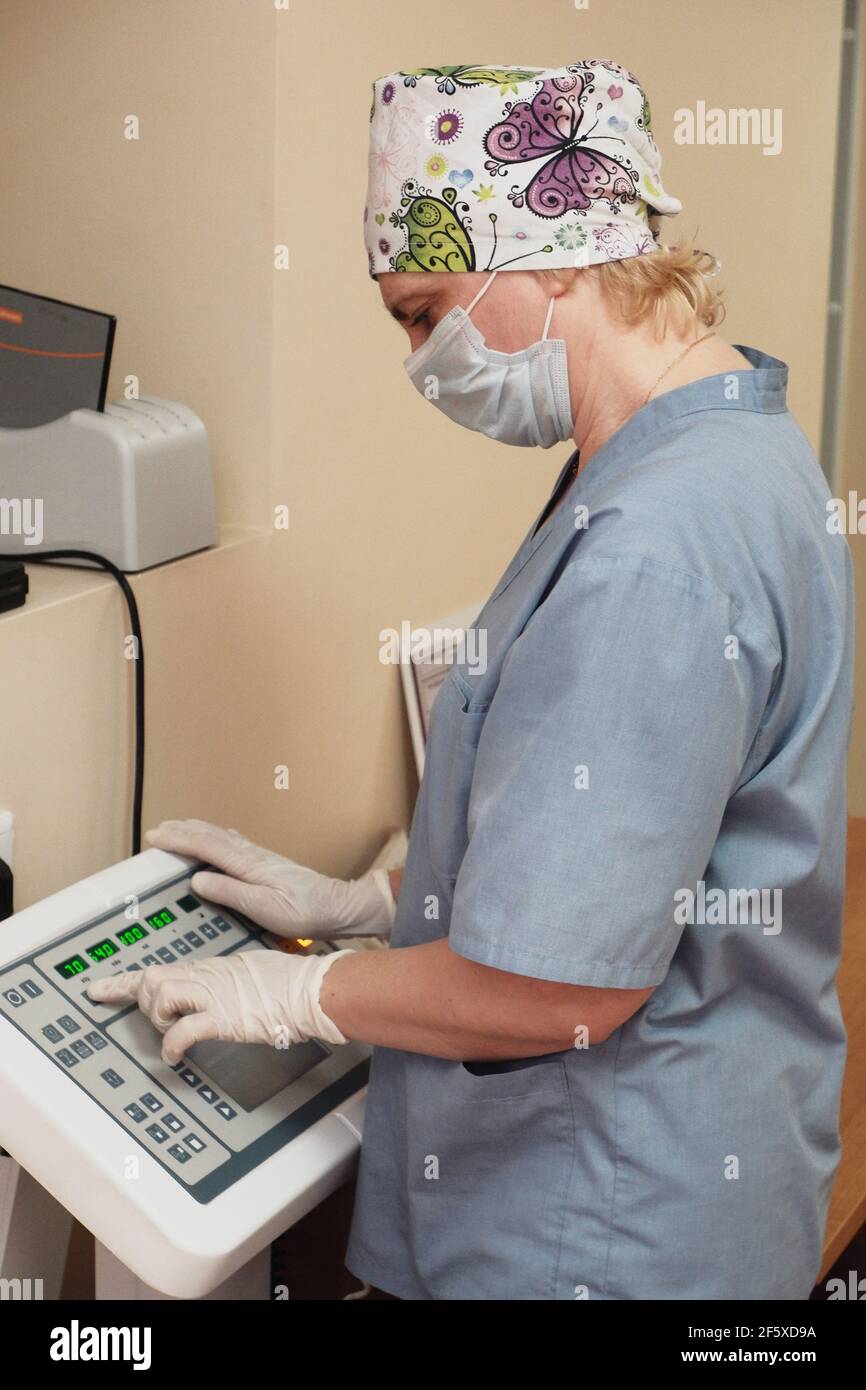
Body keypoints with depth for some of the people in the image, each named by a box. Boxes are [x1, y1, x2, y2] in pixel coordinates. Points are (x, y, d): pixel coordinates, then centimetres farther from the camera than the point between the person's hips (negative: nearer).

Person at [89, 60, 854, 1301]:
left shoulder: (653, 551, -30)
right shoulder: (727, 444, 4)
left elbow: (557, 985, -28)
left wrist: (294, 991, -13)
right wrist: (360, 901, 9)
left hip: (610, 1232, -9)